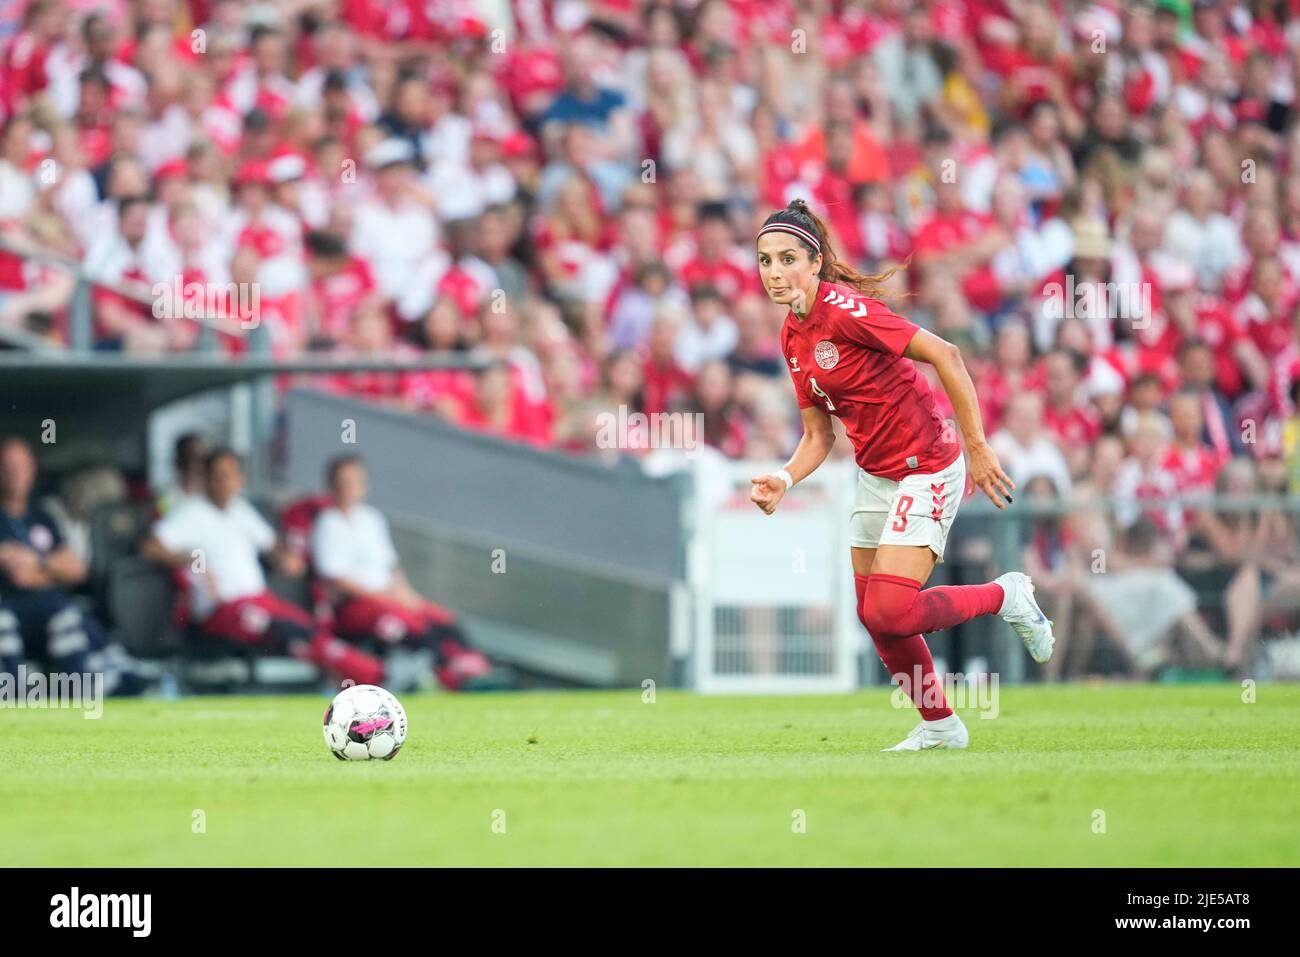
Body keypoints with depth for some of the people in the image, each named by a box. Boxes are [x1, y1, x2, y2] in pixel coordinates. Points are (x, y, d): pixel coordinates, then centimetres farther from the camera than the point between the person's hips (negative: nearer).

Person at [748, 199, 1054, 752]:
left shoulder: (846, 310, -21)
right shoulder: (793, 337, 6)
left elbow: (944, 355, -23)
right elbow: (818, 435, 10)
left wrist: (977, 447, -22)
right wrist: (783, 481, -9)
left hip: (926, 468, -9)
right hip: (876, 476, 9)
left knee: (889, 613, -16)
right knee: (874, 617, 9)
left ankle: (1006, 596, 8)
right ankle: (940, 727, 29)